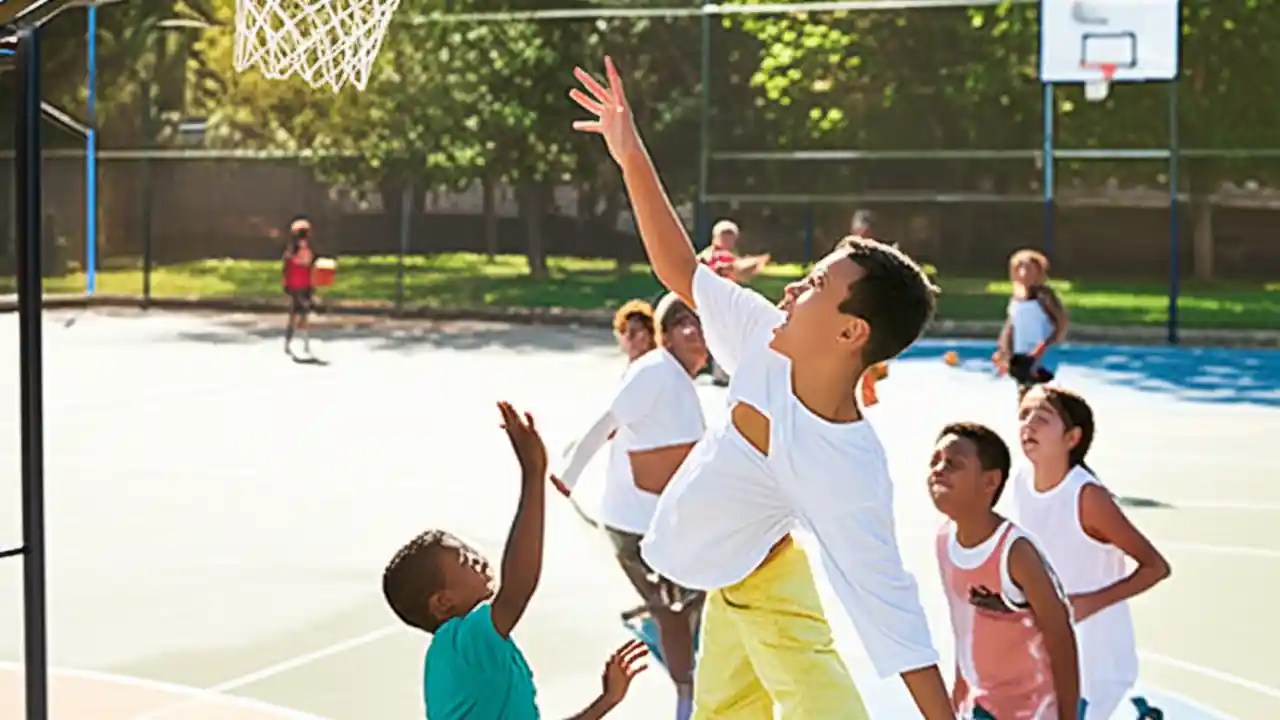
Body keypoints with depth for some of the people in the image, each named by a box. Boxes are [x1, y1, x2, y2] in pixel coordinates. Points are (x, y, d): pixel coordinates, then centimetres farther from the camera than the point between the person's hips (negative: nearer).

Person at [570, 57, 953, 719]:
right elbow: (681, 272, -2)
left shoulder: (848, 471, -35)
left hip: (761, 586, -7)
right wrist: (632, 159, -7)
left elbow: (893, 615, -34)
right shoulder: (766, 337, -17)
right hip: (722, 585, 7)